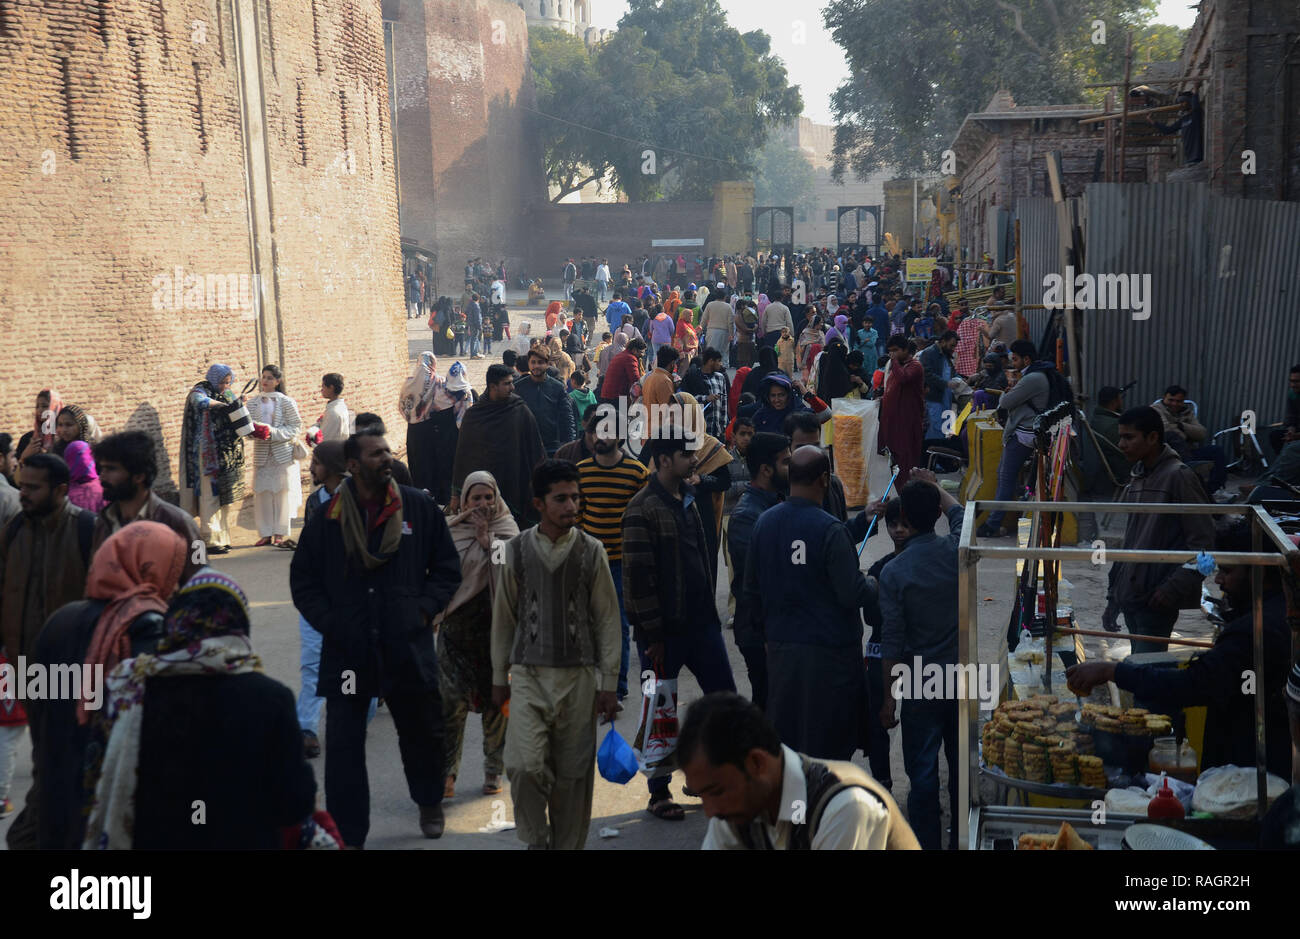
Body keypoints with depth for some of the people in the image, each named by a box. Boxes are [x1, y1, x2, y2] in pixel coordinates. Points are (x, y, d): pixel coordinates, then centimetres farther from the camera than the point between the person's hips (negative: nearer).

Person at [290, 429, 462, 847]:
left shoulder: (419, 508, 2)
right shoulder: (328, 517, 1)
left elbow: (447, 566, 11)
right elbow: (302, 579, 9)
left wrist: (424, 608, -2)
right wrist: (329, 622, -4)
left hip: (408, 647, 1)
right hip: (347, 651, -1)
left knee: (422, 732, 17)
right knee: (343, 745, -1)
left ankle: (430, 804, 43)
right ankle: (347, 834, 10)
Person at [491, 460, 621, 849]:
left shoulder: (591, 551, 1)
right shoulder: (517, 550, 3)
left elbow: (608, 618, 3)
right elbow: (503, 616, 9)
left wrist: (609, 684, 0)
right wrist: (499, 677, 10)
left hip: (578, 677, 0)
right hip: (527, 675, 0)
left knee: (573, 774, 3)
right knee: (525, 766, -14)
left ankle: (567, 844, 20)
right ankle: (536, 840, 9)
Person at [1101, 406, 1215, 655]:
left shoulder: (1178, 476, -10)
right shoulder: (1136, 478, 14)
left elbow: (1203, 543, -12)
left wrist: (1173, 588, -19)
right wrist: (1113, 598, 18)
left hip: (1157, 601, -8)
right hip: (1130, 596, 8)